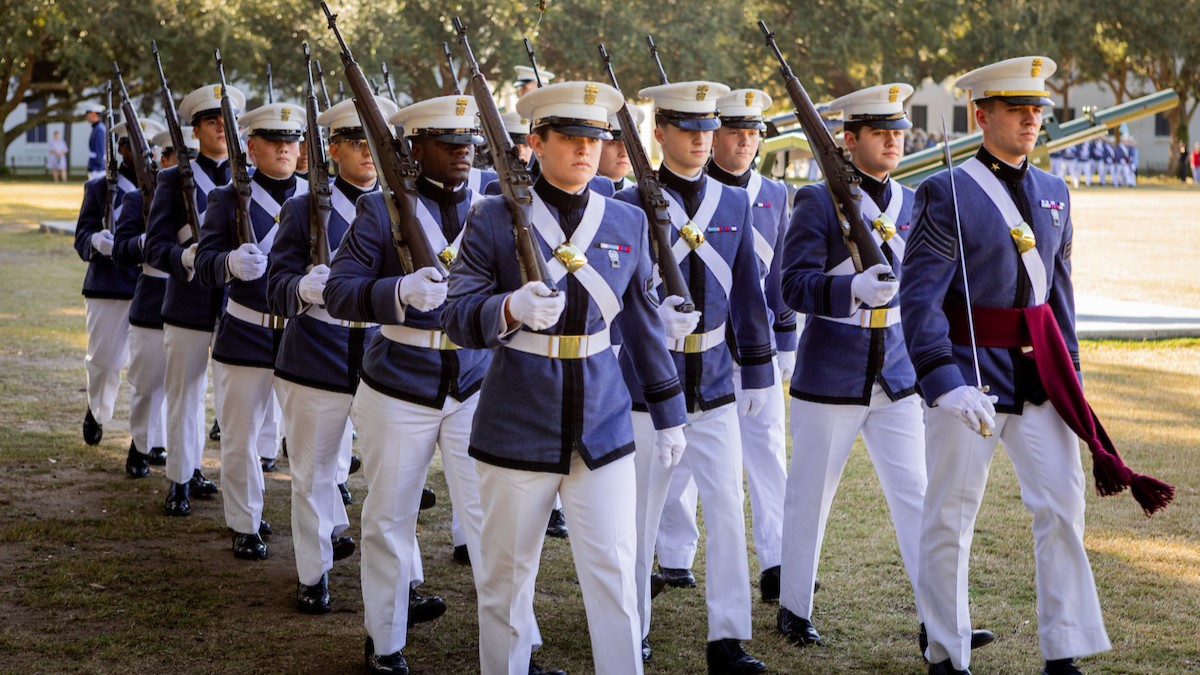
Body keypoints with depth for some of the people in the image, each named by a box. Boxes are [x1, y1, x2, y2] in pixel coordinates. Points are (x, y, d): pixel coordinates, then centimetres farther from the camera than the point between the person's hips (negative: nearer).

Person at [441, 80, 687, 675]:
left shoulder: (628, 223, 6)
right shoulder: (494, 218, -4)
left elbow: (644, 323, 14)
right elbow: (457, 316, -9)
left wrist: (668, 414, 15)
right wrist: (511, 308, -30)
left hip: (603, 427, 2)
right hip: (516, 426, -2)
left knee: (614, 572, -1)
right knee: (506, 575, 9)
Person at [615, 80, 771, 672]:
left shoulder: (734, 204, 6)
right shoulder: (630, 205, -5)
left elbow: (747, 292, 10)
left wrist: (758, 371, 11)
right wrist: (652, 315, -27)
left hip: (714, 383, 3)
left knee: (727, 506, -3)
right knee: (641, 512, 7)